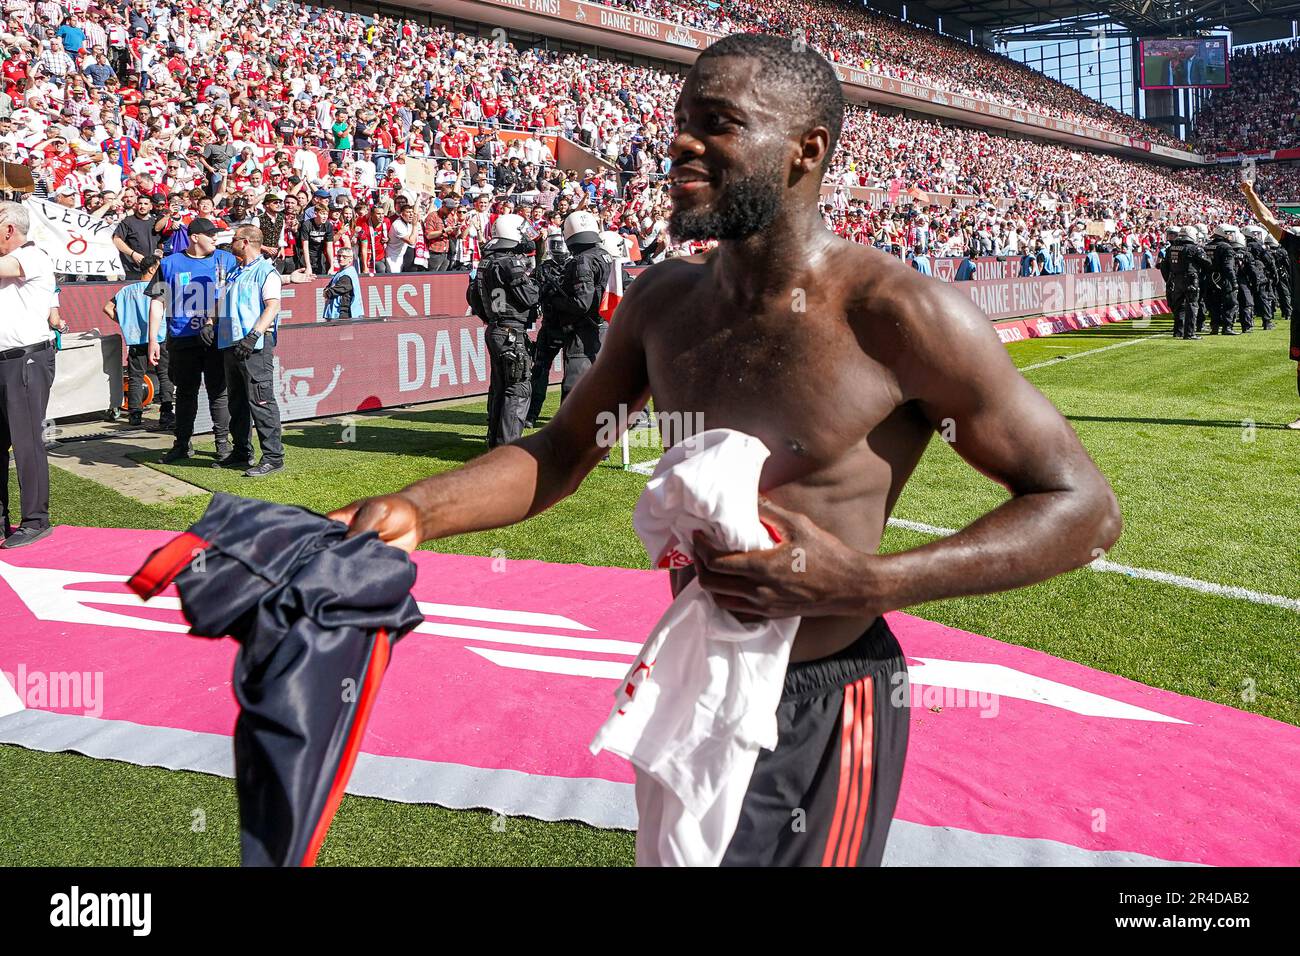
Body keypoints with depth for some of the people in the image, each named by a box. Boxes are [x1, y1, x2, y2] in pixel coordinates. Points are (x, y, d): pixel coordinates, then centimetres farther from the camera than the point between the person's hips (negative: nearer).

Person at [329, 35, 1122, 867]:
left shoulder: (898, 314, -20)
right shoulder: (663, 301, -2)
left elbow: (1083, 507, -16)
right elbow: (563, 452, 9)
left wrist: (867, 582, -28)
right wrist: (418, 511, -9)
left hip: (821, 712, -6)